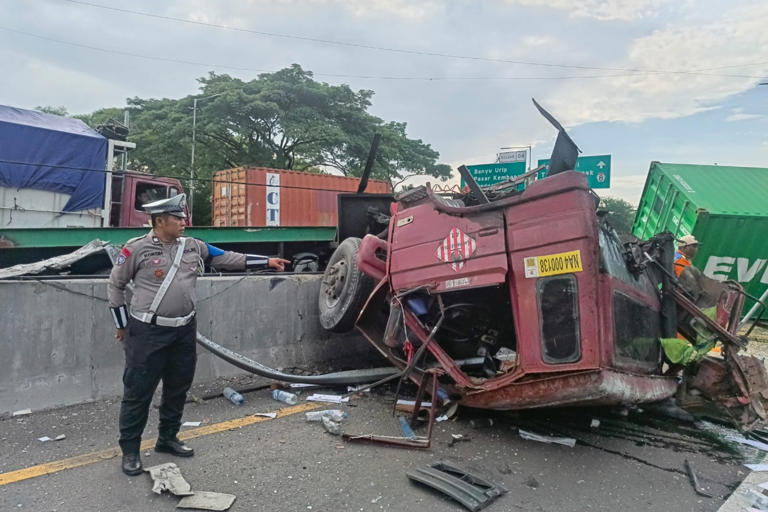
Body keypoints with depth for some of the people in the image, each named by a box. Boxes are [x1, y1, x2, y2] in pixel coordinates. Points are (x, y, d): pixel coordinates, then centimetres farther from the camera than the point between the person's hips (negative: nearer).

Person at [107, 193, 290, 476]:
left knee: (178, 388, 16)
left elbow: (227, 258, 9)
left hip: (184, 331, 5)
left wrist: (267, 261, 7)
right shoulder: (137, 249, -9)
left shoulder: (193, 247, 4)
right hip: (147, 332, -5)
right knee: (138, 392, 4)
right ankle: (130, 450, 21)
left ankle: (167, 438, 35)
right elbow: (115, 286, 1)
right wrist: (123, 325, 4)